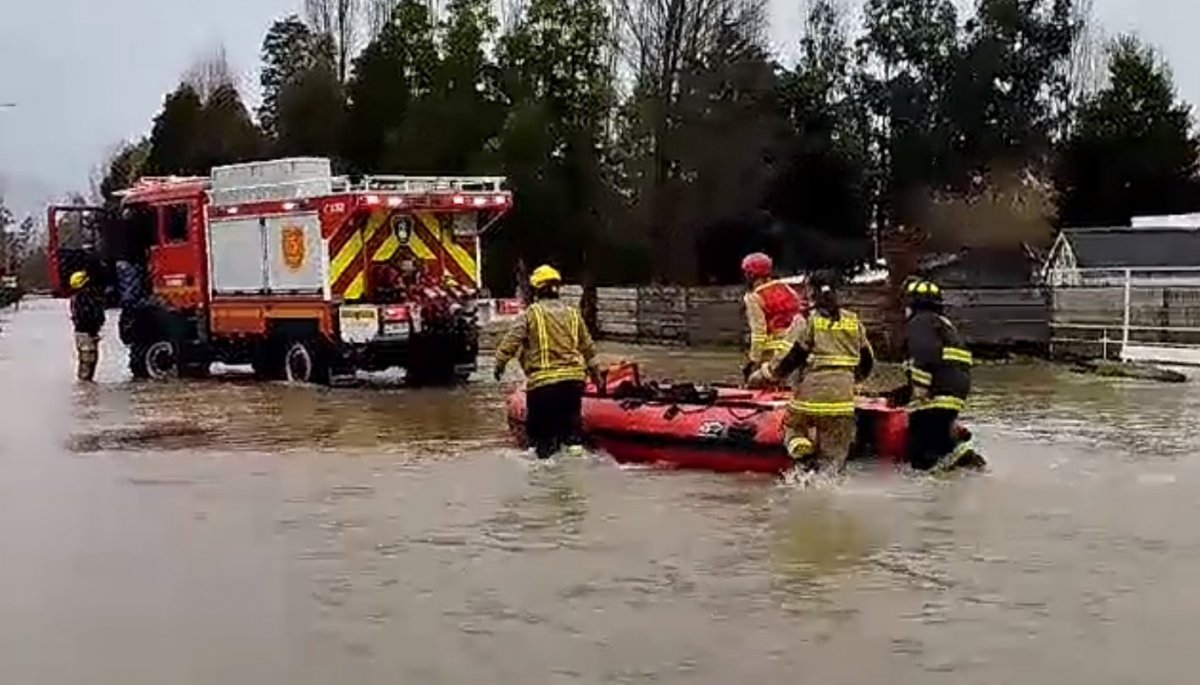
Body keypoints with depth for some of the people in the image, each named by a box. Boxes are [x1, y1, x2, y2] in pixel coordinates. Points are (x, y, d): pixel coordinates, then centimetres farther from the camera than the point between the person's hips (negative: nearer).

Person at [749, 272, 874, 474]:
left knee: (793, 421, 22)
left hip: (812, 390, -3)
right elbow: (867, 360, 23)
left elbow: (789, 357, -5)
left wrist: (764, 373, 9)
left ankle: (800, 445, -9)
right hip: (843, 396, 3)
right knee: (834, 451, 9)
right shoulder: (854, 321, 15)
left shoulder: (808, 321, 1)